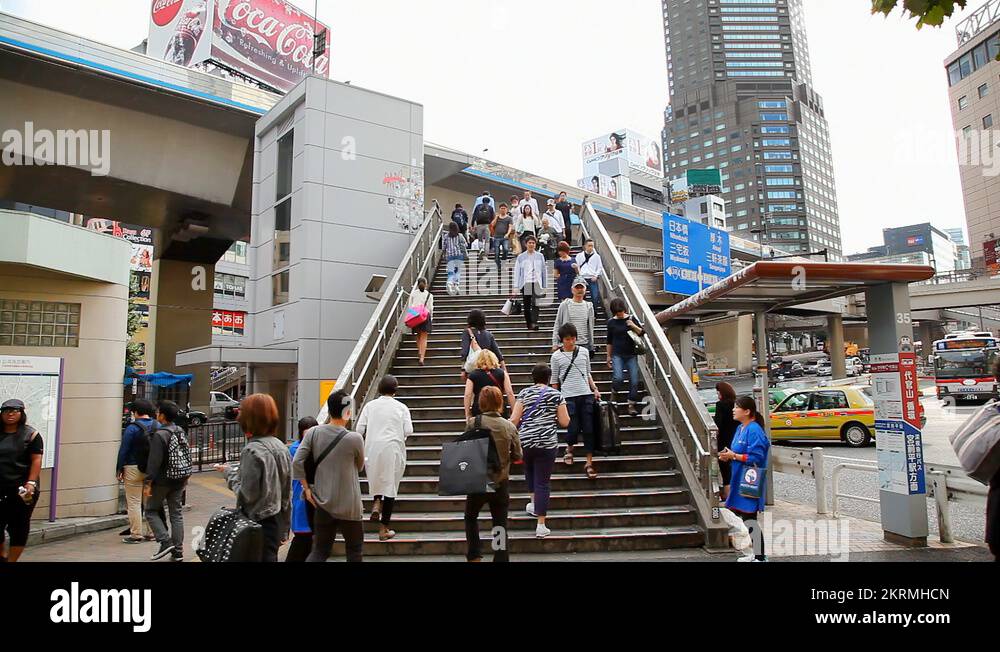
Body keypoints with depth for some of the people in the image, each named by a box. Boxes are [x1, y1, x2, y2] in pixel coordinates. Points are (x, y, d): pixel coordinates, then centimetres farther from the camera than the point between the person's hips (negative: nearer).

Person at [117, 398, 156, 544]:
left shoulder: (132, 428, -11)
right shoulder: (158, 426, 5)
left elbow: (124, 450, -9)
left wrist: (120, 469, 0)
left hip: (134, 468, -6)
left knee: (134, 502, 1)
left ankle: (136, 535, 4)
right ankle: (150, 532, 19)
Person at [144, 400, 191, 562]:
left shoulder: (159, 435, -17)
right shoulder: (181, 432, 7)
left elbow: (154, 462, -20)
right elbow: (188, 456, 15)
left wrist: (148, 483, -15)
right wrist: (185, 479, 22)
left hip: (162, 480, -7)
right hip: (179, 481, 7)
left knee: (151, 511, 10)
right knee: (176, 513, 10)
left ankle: (165, 542, -2)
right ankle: (178, 551, 12)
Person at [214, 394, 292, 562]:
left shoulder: (252, 450, -18)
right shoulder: (280, 446, 4)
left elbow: (247, 494, -17)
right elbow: (287, 492, 10)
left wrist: (229, 473, -2)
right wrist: (284, 528, 18)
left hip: (259, 523, -7)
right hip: (277, 521, 7)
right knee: (271, 557, 16)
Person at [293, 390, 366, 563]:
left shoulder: (314, 433, -6)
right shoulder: (355, 439, -15)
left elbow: (297, 462, -7)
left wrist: (306, 488, 3)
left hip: (322, 503, 4)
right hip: (348, 506, -4)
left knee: (320, 551, 15)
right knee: (355, 550, 16)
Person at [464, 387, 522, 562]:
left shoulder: (473, 422, -12)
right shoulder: (509, 426, -6)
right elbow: (518, 456, 1)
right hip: (501, 482, 1)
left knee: (471, 517, 23)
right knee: (500, 525, 11)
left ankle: (474, 556, 20)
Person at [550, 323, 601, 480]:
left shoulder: (584, 352, 9)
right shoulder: (556, 356, 1)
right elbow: (554, 380, 5)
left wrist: (595, 389, 6)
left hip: (586, 396, 3)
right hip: (569, 397, -2)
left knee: (589, 429, -1)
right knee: (574, 429, -6)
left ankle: (589, 463, 9)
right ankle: (569, 449, 27)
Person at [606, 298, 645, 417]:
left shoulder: (631, 319, 4)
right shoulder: (611, 322, 2)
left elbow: (642, 333, 5)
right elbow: (609, 341, 10)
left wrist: (634, 326, -13)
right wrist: (608, 356, 11)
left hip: (631, 355, 2)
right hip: (617, 355, -1)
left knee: (634, 381, -2)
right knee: (618, 378, -20)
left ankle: (632, 405, 11)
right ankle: (614, 393, 9)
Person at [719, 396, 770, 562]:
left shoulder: (754, 430, -19)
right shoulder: (740, 428, 11)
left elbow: (756, 457, -24)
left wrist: (734, 456, -21)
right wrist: (729, 456, 2)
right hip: (740, 481, 10)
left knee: (750, 520, -3)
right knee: (744, 516, 16)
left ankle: (760, 557, 8)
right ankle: (756, 554, 29)